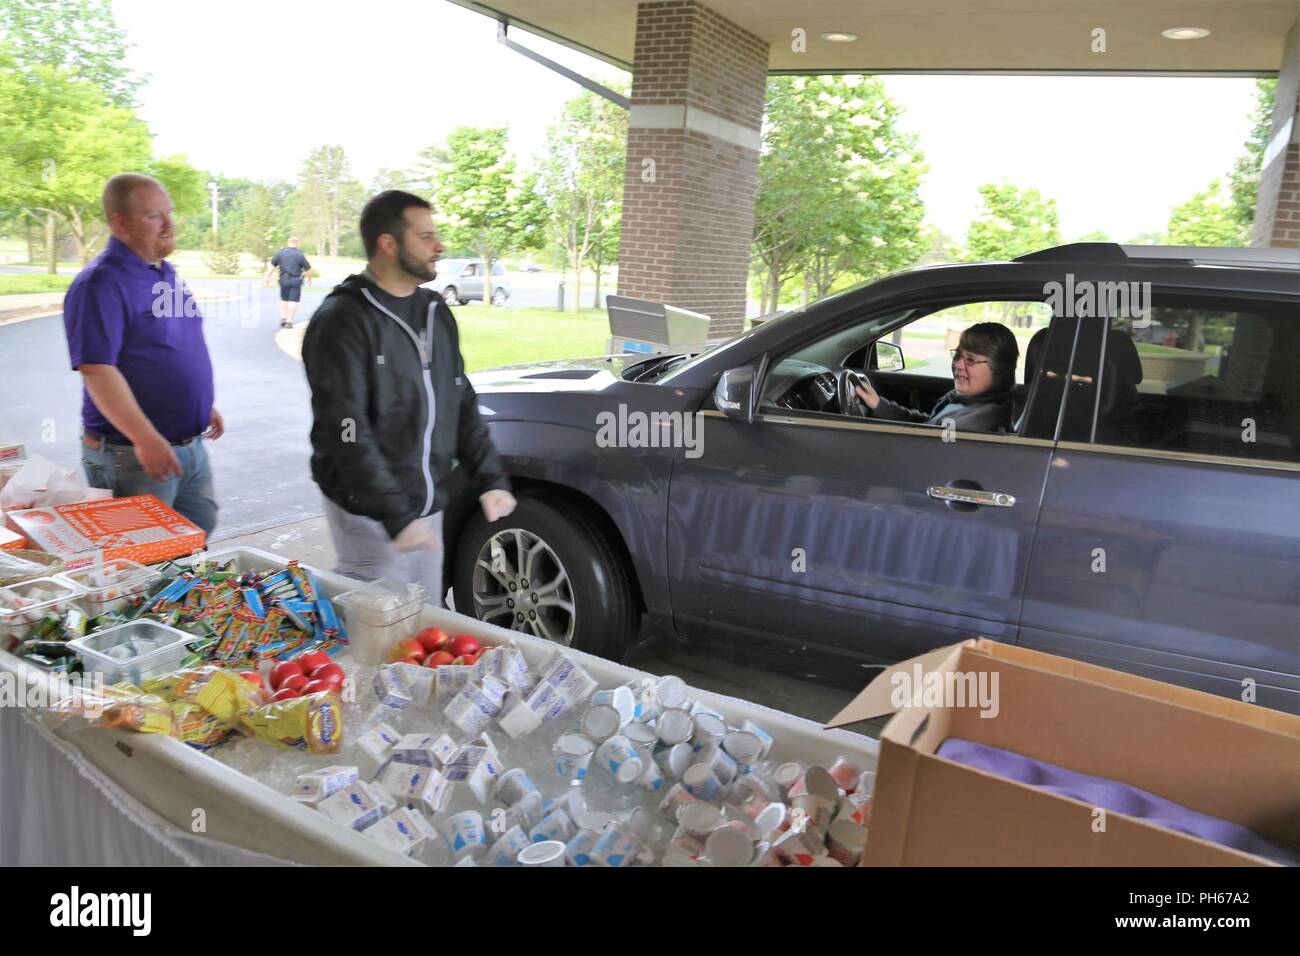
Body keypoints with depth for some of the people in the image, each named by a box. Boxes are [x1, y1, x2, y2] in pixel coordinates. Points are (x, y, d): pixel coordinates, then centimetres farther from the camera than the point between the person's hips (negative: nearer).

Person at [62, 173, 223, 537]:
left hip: (191, 446, 8)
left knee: (199, 533, 20)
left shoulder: (165, 271, 11)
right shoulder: (100, 284, -18)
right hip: (132, 455, -8)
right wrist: (146, 439, -30)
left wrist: (206, 405, 23)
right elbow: (97, 370, -25)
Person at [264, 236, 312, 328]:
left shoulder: (280, 252, 3)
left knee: (284, 299, 21)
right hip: (295, 280, -3)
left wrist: (267, 276, 12)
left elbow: (272, 265, 5)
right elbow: (308, 269, -3)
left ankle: (283, 318, 14)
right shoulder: (300, 255, -6)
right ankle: (289, 321, -3)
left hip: (283, 279, 3)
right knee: (293, 301, 0)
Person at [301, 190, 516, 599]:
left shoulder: (435, 311, 9)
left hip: (429, 507, 7)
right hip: (371, 515, -7)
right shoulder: (343, 321, -14)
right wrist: (396, 515, -25)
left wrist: (490, 479, 4)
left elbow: (462, 401, 13)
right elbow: (346, 432, -21)